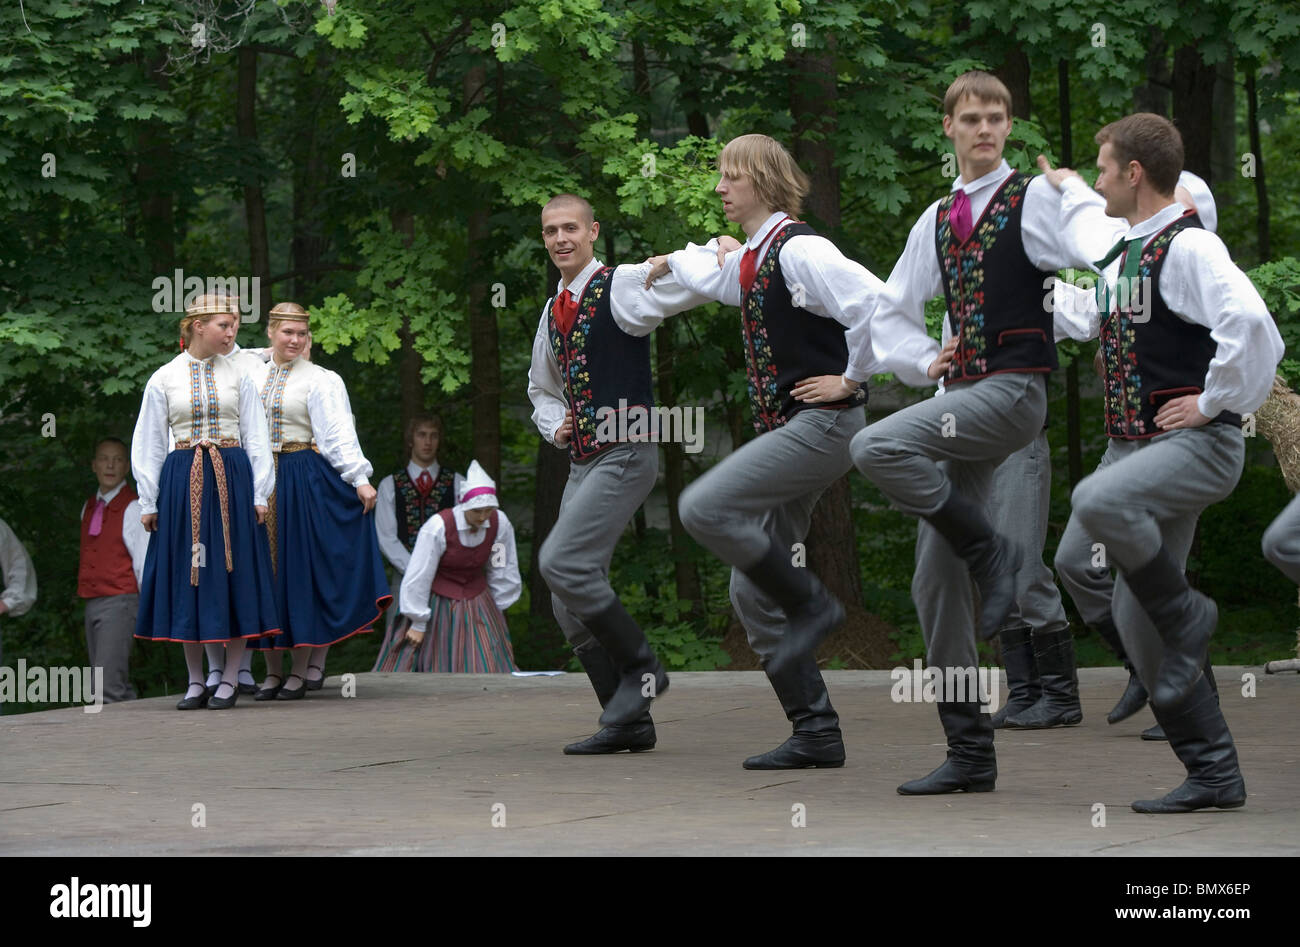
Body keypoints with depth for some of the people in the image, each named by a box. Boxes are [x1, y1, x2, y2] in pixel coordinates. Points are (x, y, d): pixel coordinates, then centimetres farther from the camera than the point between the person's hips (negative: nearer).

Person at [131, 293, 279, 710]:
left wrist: (259, 494, -1)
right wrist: (148, 502, 4)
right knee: (187, 575, 3)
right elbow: (148, 444, 7)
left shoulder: (238, 378, 5)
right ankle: (195, 681, 11)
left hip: (232, 480, 0)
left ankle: (230, 679, 8)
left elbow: (256, 438, 6)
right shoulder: (164, 379, 3)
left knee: (234, 573, 0)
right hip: (182, 482, 0)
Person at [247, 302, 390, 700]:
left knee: (301, 569, -2)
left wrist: (360, 479, -19)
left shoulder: (320, 380, -1)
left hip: (304, 482, -4)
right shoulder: (252, 377, 11)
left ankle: (300, 671, 5)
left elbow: (339, 434, -9)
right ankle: (273, 669, 11)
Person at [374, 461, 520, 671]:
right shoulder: (438, 527, -25)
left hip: (477, 602, 4)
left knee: (487, 666, 2)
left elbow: (503, 570, 4)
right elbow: (419, 576, -17)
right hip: (438, 602, -4)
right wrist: (418, 623, -11)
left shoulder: (500, 524, -12)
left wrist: (498, 611, 12)